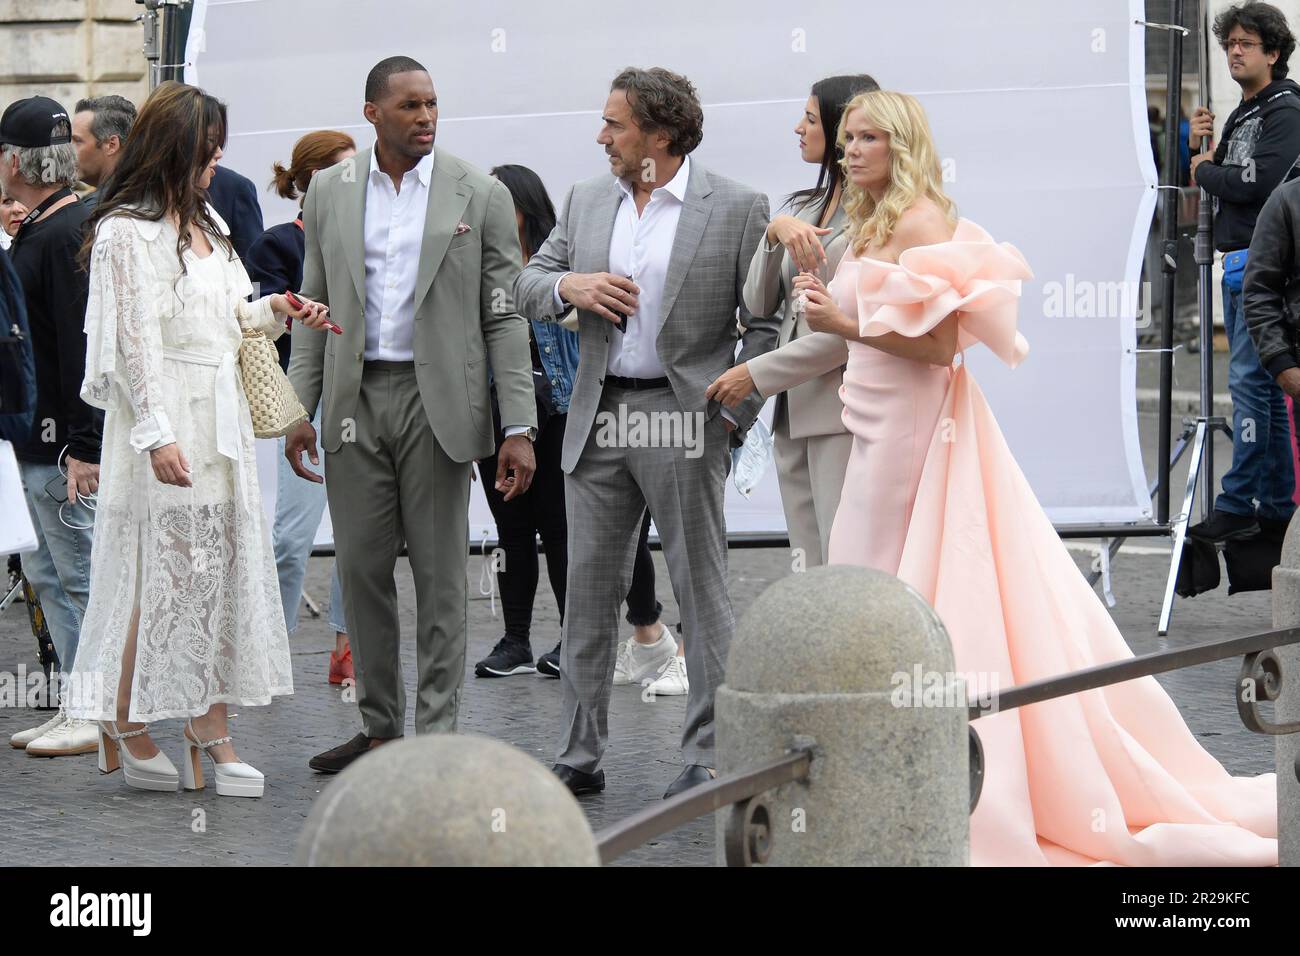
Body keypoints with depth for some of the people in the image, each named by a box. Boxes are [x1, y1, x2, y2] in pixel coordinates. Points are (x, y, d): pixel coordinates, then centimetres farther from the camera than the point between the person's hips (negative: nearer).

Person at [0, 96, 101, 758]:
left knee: (84, 578, -4)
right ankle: (79, 705, 20)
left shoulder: (69, 235, -18)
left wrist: (82, 445, -25)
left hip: (66, 446, -11)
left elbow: (84, 346, -23)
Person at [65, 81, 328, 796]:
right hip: (165, 420, -8)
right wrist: (157, 435, -21)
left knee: (220, 568, 6)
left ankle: (209, 730, 9)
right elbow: (136, 338, -16)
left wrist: (275, 311, 6)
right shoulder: (126, 230, -11)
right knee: (161, 571, -4)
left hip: (221, 418, 8)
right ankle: (124, 726, 7)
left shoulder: (204, 220, 15)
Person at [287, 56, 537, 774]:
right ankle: (379, 728, 17)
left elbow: (505, 318, -1)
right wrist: (298, 410, 4)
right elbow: (314, 308, 11)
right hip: (355, 399, 3)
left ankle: (436, 736, 5)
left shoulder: (481, 196, 0)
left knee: (440, 575, 0)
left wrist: (519, 426, -7)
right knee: (362, 570, 6)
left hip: (437, 399, -3)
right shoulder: (330, 192, 8)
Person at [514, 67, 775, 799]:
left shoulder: (738, 209, -4)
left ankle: (710, 756, 7)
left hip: (685, 416, -5)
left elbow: (765, 322, -4)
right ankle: (580, 755, 12)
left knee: (703, 588, 1)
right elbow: (528, 284, 14)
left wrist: (736, 415, -10)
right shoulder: (586, 201, 11)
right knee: (589, 587, 6)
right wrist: (567, 286, -8)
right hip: (599, 418, 5)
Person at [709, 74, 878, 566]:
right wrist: (775, 233, -9)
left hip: (842, 416, -8)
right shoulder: (801, 207, 18)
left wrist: (756, 374, -10)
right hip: (793, 414, 8)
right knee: (812, 578, 8)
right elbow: (759, 303, 9)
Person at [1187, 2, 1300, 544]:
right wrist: (1199, 148, 1)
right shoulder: (1240, 117, 19)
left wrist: (1206, 173, -5)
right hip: (1237, 263, 9)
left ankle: (1237, 504, -13)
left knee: (1248, 379, -12)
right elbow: (1220, 186, 19)